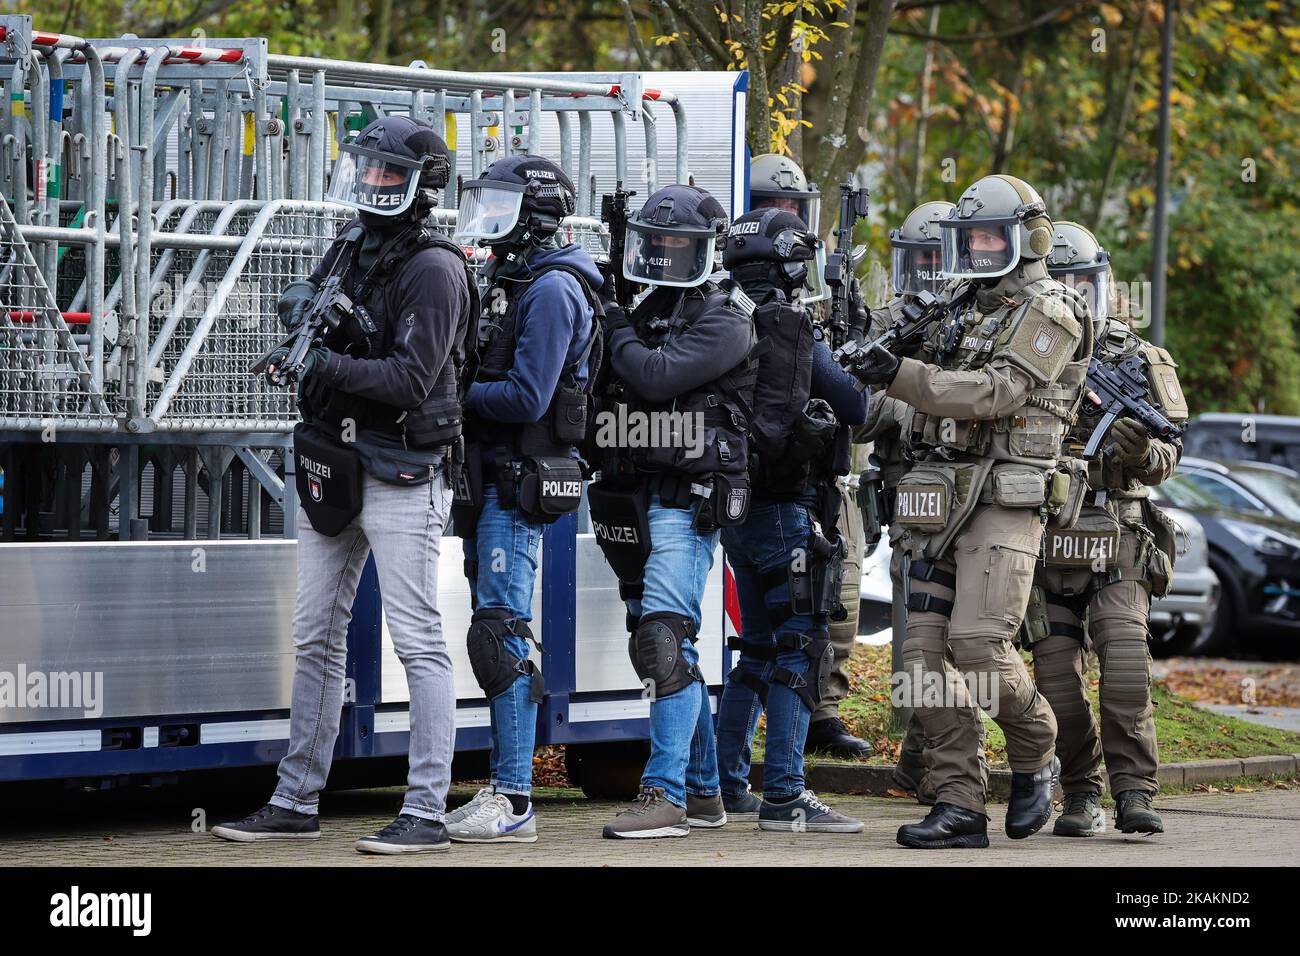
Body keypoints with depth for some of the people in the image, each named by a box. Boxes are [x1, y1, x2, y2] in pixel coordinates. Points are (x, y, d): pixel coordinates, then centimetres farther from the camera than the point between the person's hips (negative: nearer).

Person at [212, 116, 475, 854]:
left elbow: (412, 379, -19)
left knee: (419, 641, -7)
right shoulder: (351, 249, 12)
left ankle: (428, 813, -7)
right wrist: (305, 310, -2)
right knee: (317, 638, 12)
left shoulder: (433, 271, -12)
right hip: (332, 471, 9)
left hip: (403, 476, -9)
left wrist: (330, 365, -29)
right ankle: (297, 802, 19)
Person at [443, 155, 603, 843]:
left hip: (520, 483, -10)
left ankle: (514, 804, -12)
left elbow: (525, 398, -20)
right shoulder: (506, 280, 18)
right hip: (491, 481, 10)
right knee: (496, 634, 10)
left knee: (500, 632, -12)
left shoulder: (552, 288, -12)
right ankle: (502, 791, 14)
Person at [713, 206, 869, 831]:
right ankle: (784, 798, -9)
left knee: (759, 646, 18)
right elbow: (858, 410, -9)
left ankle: (727, 785, 20)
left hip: (734, 511, 8)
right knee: (798, 649, -5)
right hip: (788, 508, -8)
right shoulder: (793, 329, -12)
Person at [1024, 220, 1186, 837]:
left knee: (1125, 663, -17)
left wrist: (1142, 452, -18)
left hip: (1118, 545, -1)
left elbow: (1167, 457, 4)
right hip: (1043, 540, 1)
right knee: (1057, 675, -1)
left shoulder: (1136, 360, 7)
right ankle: (1080, 797, 8)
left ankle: (1134, 793, -15)